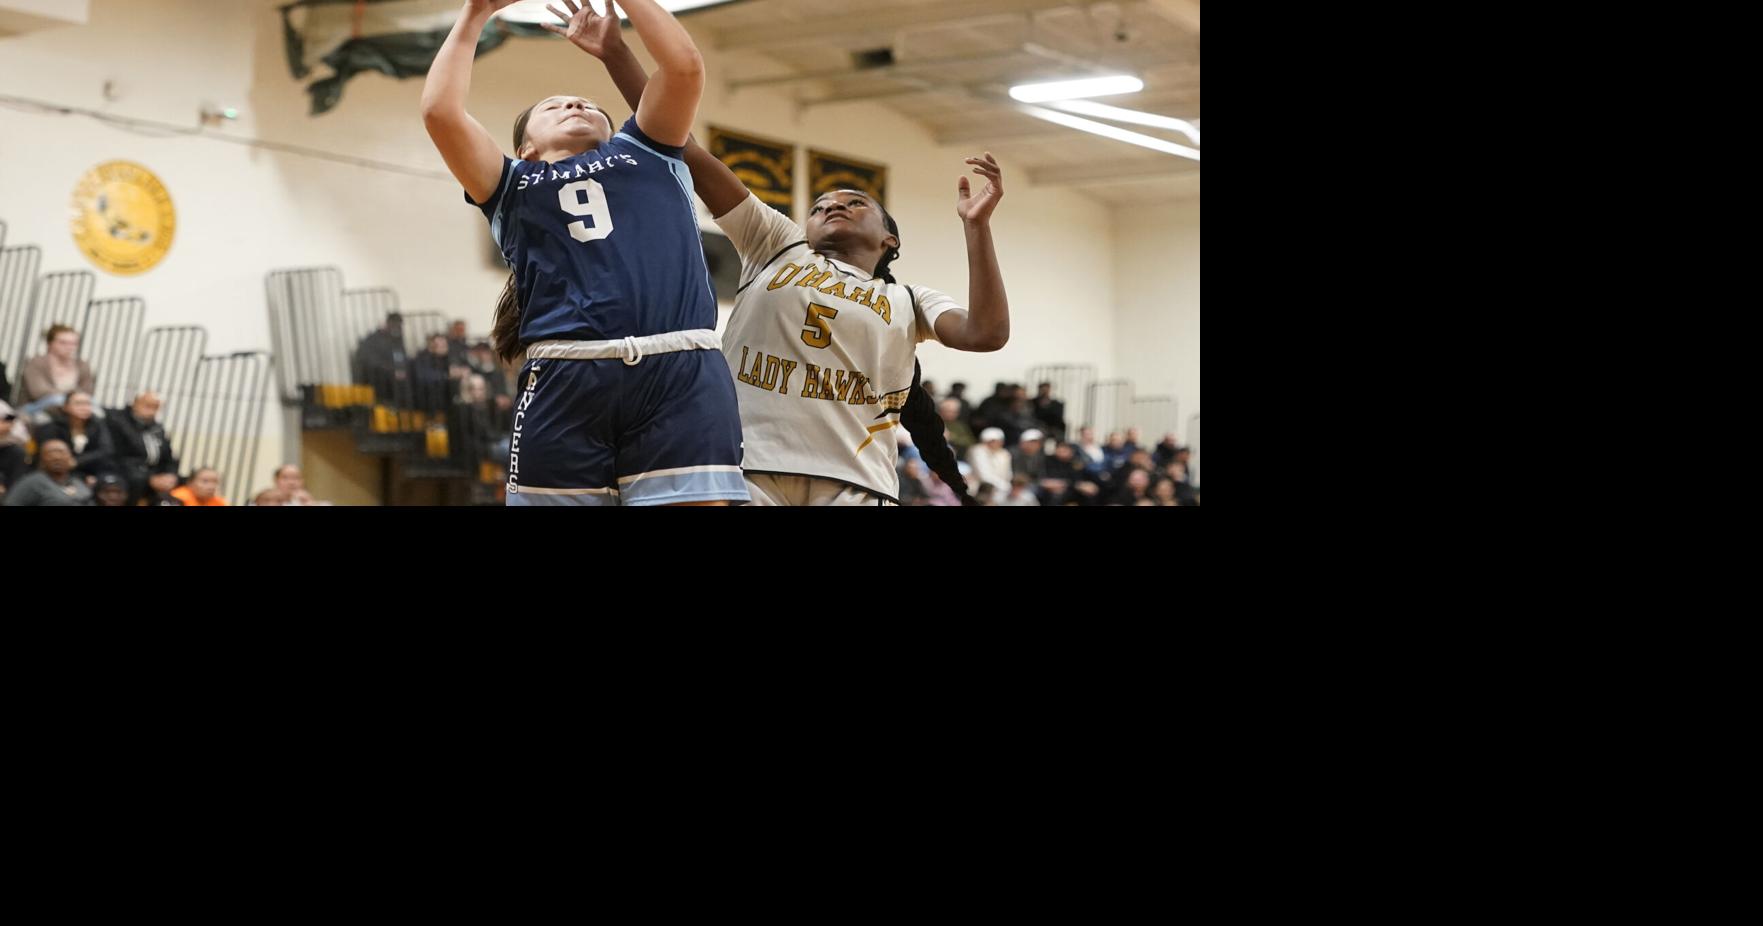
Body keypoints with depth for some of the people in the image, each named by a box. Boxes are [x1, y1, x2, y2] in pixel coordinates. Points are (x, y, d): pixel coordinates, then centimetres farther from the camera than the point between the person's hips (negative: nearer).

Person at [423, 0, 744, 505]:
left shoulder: (648, 153, 28)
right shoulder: (515, 187, 24)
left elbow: (686, 67, 14)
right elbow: (440, 111, 12)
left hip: (682, 373, 0)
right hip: (565, 380, 1)